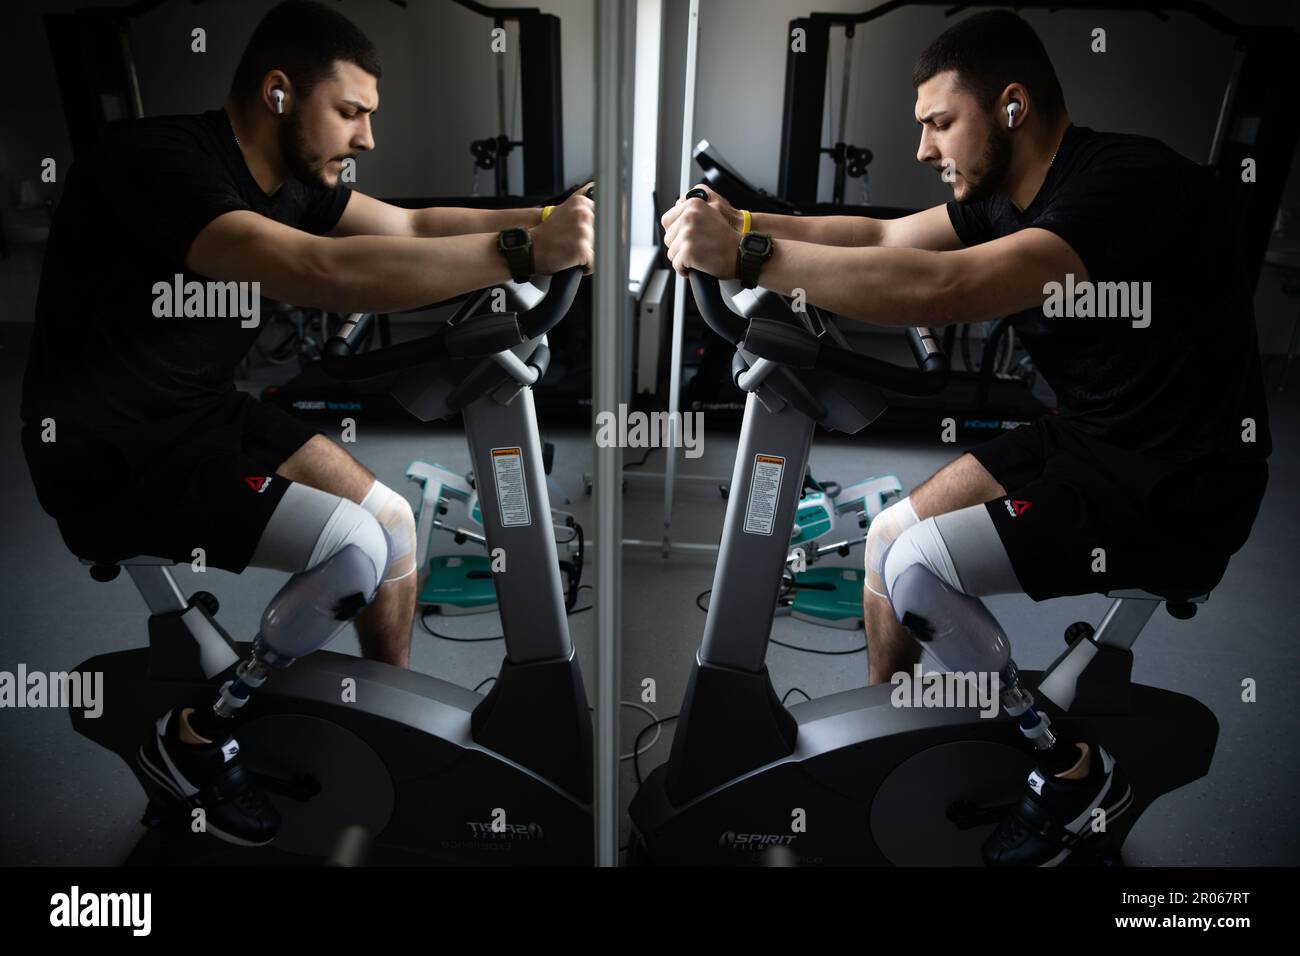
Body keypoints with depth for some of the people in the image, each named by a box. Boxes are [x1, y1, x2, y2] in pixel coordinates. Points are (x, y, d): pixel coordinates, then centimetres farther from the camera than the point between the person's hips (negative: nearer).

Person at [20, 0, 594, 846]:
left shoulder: (287, 174, 0)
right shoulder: (155, 161, -25)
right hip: (112, 455, -8)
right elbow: (320, 272, -41)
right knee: (356, 546, -19)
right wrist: (522, 253, -42)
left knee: (393, 519, -1)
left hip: (207, 410, 8)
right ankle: (191, 740, 5)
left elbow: (410, 226, 3)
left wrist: (545, 219, -11)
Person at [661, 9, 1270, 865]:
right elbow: (885, 238, 6)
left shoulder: (1129, 184, -24)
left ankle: (1077, 772, 7)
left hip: (1176, 492, -8)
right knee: (887, 539, 0)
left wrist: (747, 258, -37)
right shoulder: (1013, 190, 2)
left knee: (916, 568, -17)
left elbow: (945, 289, -39)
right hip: (1088, 439, 8)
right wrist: (746, 223, -8)